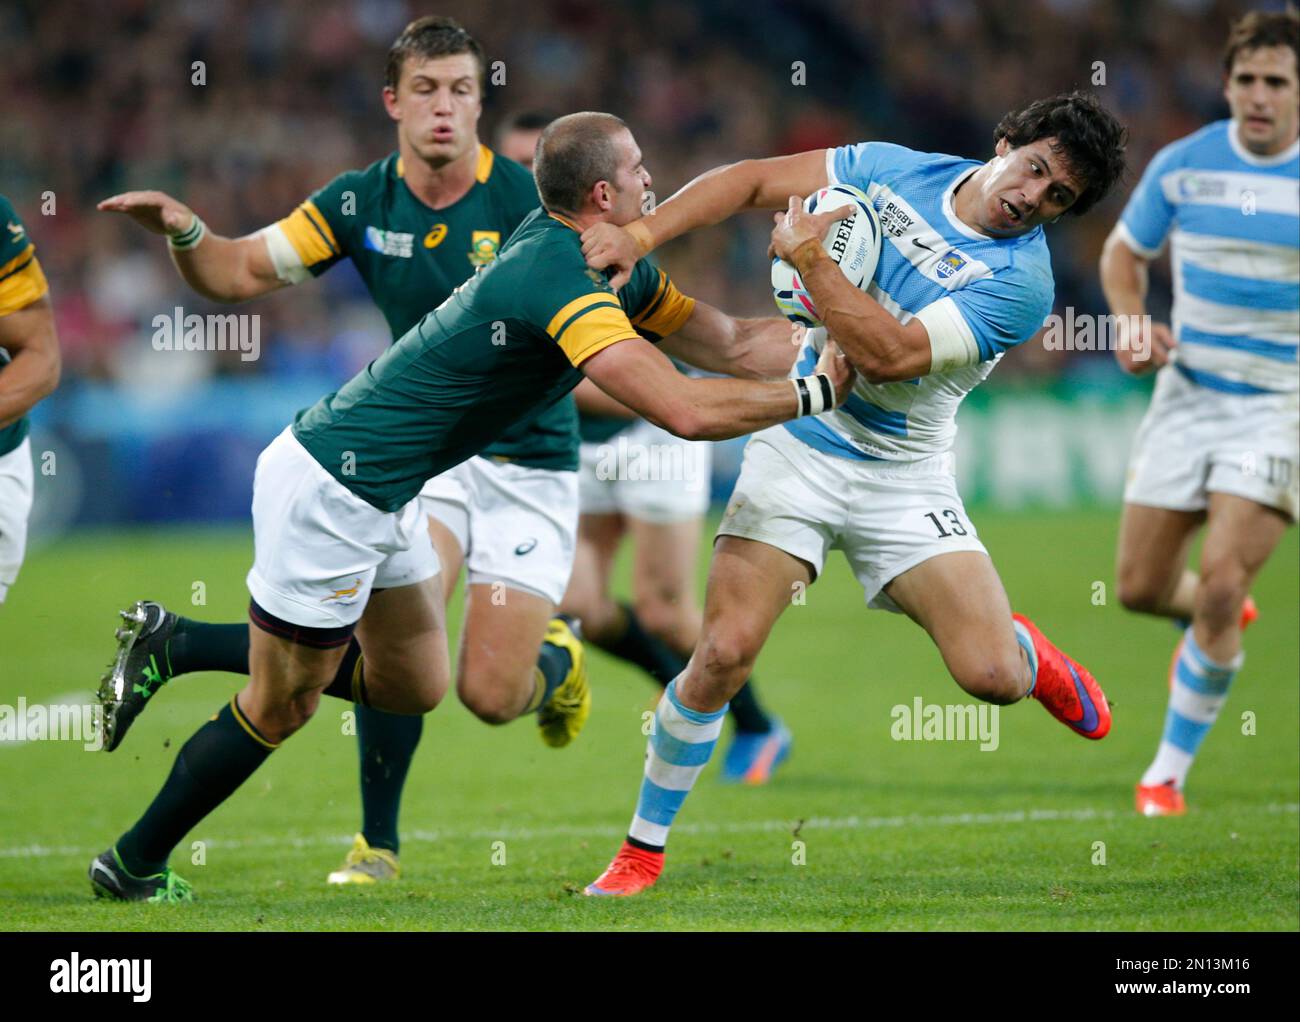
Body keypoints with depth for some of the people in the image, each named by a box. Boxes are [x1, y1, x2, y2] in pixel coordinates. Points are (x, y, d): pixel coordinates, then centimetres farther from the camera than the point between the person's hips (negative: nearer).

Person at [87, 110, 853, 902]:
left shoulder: (616, 272, 5)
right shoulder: (561, 280, -27)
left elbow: (733, 345, 12)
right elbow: (686, 410, -34)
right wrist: (816, 393, -23)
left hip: (382, 494, 10)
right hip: (331, 487, -10)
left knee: (413, 687, 17)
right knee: (280, 709, 2)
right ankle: (134, 865, 18)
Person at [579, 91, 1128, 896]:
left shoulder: (1021, 281, -15)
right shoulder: (894, 170, -3)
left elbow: (888, 354, -24)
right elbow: (753, 180, 1)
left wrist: (810, 257, -23)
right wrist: (643, 233, -10)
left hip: (904, 477, -1)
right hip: (799, 443, 1)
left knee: (990, 676, -14)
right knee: (725, 654, -13)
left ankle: (1031, 656, 27)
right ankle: (644, 850, 4)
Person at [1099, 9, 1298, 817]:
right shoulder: (1183, 165, 0)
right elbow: (1125, 252, 14)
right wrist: (1134, 324, -6)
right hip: (1188, 394, 3)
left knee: (1221, 584, -17)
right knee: (1141, 587, 5)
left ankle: (1171, 769, -1)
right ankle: (1217, 625, 43)